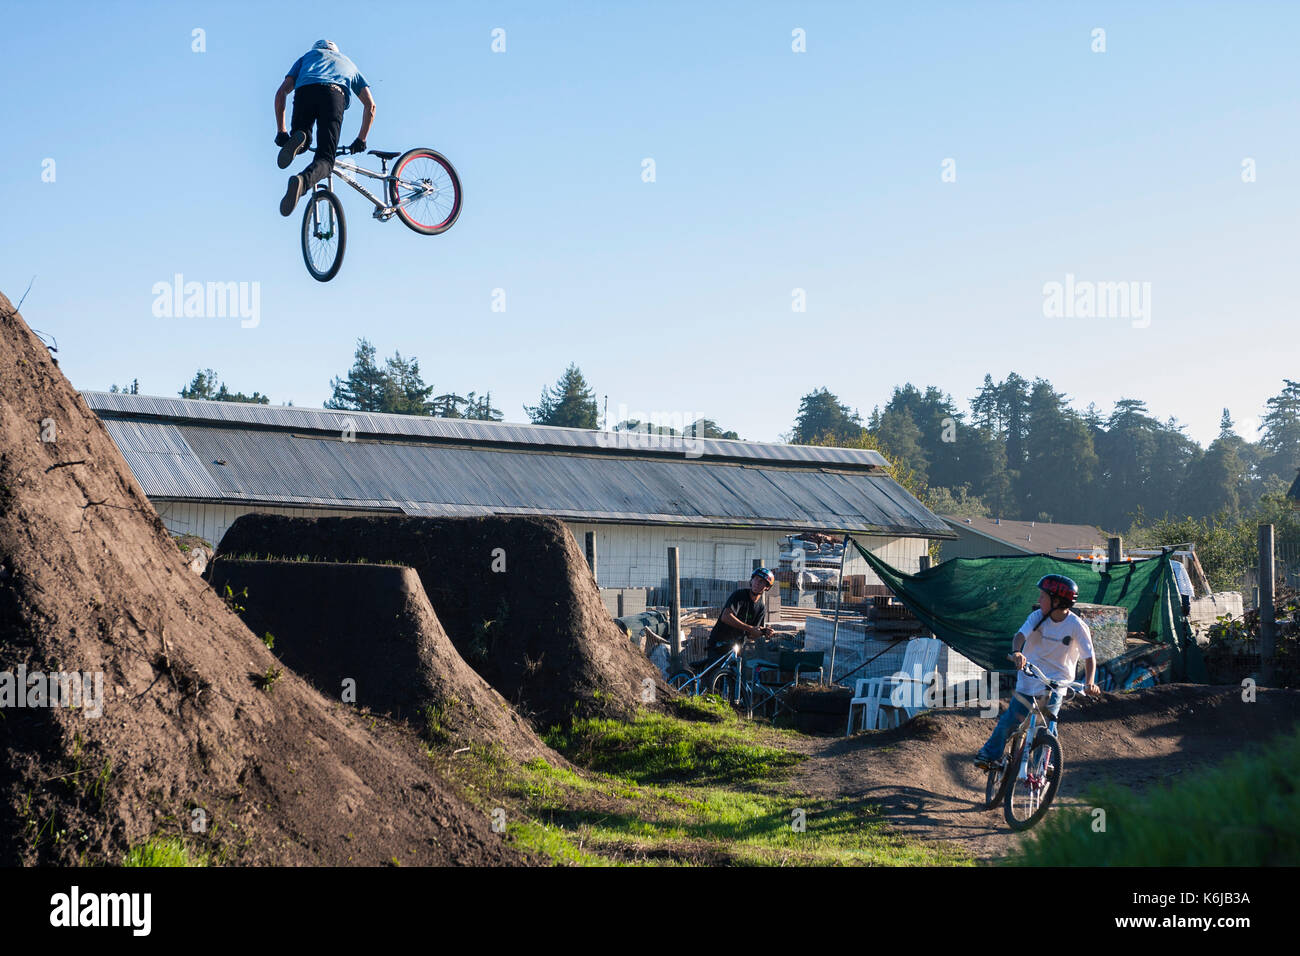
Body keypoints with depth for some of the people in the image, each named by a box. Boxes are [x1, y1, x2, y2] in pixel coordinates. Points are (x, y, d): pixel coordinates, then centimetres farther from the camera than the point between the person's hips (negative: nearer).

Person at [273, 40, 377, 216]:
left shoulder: (307, 56, 39)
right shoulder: (349, 64, 43)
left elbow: (281, 92, 24)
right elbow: (370, 105, 31)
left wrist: (281, 132, 24)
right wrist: (361, 140, 35)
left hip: (305, 91, 1)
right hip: (335, 94, -1)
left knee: (301, 145, 25)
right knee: (325, 160, -7)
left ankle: (299, 138, -14)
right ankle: (303, 181, -42)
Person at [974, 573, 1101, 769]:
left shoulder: (1076, 626, -13)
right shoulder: (1037, 616, -6)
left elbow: (1089, 657, -12)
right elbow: (1020, 635, -21)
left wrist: (1089, 682, -30)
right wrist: (1017, 652, -44)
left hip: (1056, 682, -2)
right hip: (1029, 677, 2)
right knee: (1011, 720, -1)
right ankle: (989, 753, 19)